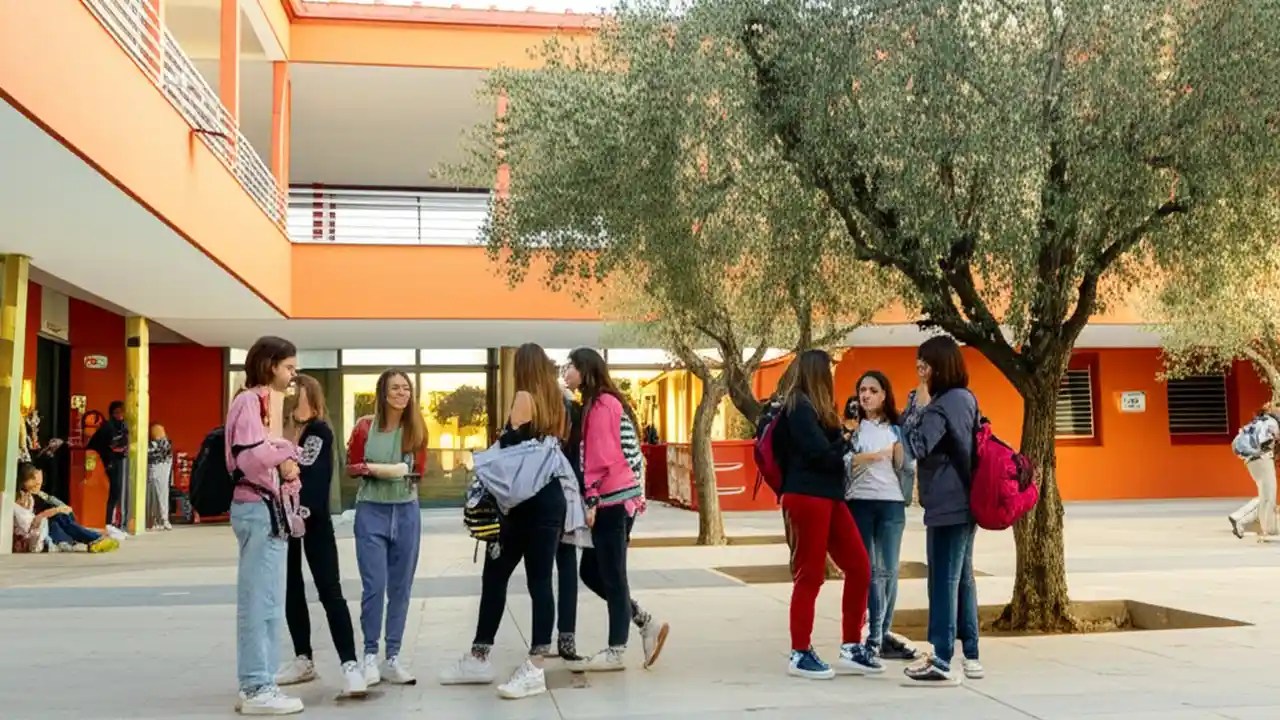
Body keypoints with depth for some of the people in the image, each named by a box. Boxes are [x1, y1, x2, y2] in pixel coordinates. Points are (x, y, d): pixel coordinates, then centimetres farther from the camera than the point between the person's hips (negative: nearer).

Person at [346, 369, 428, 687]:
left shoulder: (417, 429, 1)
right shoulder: (365, 426, -4)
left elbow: (419, 470, 8)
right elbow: (351, 466, 2)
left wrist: (406, 473, -11)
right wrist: (373, 469, -15)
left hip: (406, 512, 3)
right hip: (371, 512, -2)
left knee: (400, 588, 6)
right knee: (374, 586, -6)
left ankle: (393, 658, 14)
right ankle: (370, 657, 7)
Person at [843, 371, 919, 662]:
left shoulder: (896, 428, 11)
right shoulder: (852, 427, 5)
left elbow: (904, 466, 6)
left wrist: (900, 442, -8)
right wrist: (872, 456, -15)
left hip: (892, 503, 2)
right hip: (860, 502, -2)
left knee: (889, 570, 3)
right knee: (867, 569, -2)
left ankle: (884, 633, 11)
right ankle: (874, 637, 1)